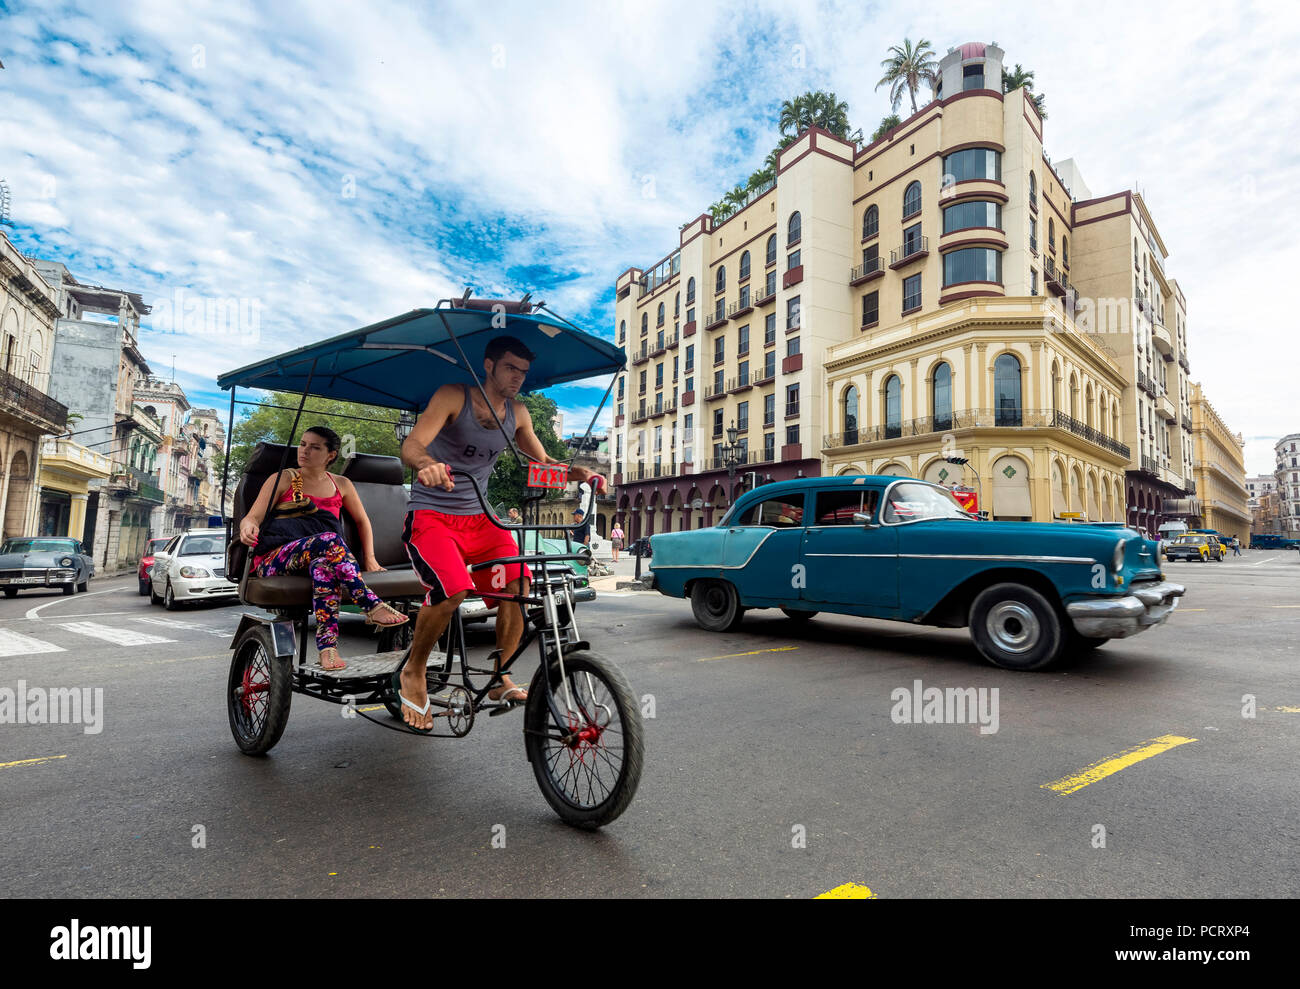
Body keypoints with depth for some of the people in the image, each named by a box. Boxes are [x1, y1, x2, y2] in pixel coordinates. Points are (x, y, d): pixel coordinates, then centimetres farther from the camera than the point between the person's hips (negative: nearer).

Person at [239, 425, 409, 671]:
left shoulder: (341, 484, 20)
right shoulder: (282, 479, 13)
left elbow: (362, 521, 27)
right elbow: (253, 516, 4)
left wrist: (369, 558, 14)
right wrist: (248, 526, -22)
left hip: (315, 560, 2)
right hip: (273, 563, -1)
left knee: (323, 564, -40)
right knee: (328, 540, -36)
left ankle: (327, 646, -51)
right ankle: (373, 607, -41)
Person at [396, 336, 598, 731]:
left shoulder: (516, 413, 7)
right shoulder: (453, 396, -9)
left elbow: (542, 461, 14)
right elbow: (412, 445, -21)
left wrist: (577, 472, -8)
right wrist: (427, 464, -46)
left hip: (479, 517, 5)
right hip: (431, 515, -5)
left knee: (520, 585, -17)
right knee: (451, 590, -29)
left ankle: (500, 677, 2)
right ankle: (413, 673, -1)